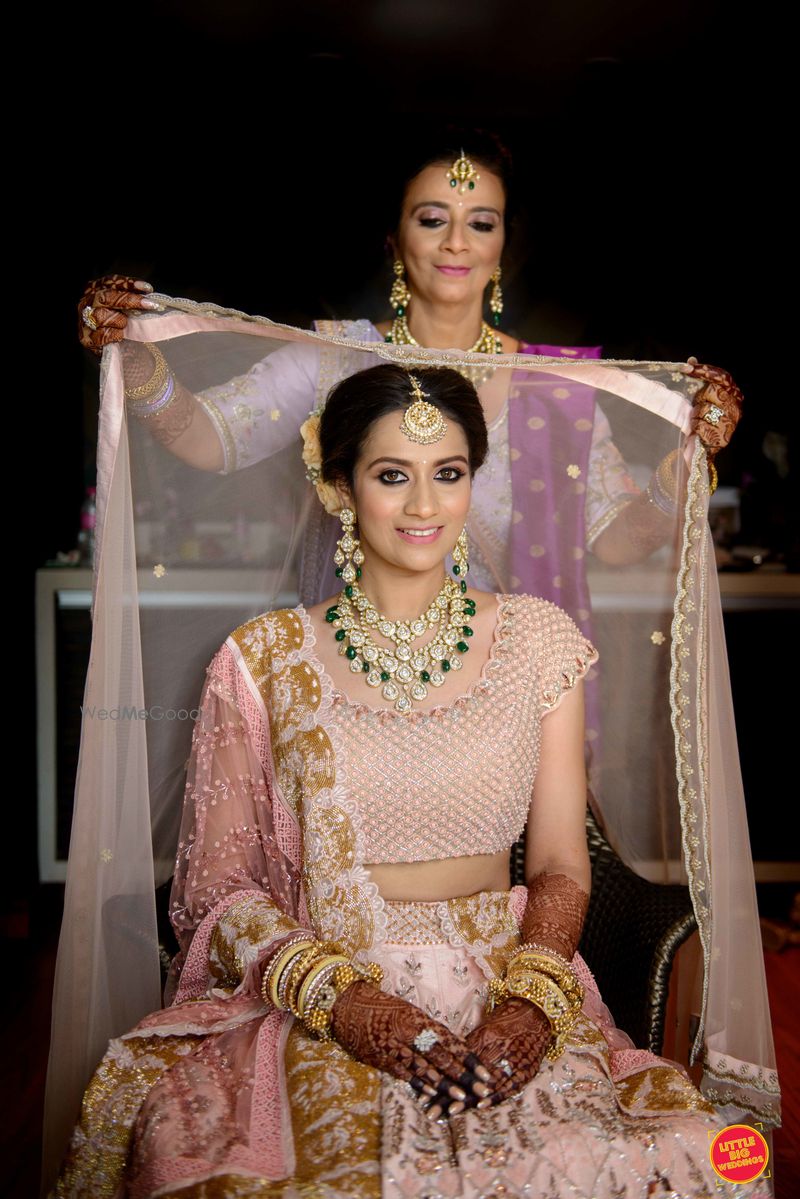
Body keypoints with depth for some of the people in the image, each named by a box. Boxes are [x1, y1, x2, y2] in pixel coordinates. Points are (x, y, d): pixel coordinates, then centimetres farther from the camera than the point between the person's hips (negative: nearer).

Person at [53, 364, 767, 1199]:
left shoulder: (538, 641, 6)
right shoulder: (264, 658, 2)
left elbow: (561, 865, 6)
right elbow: (219, 884, 1)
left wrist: (532, 999, -13)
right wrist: (347, 1001, -14)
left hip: (507, 1005, 2)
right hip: (314, 1016, -1)